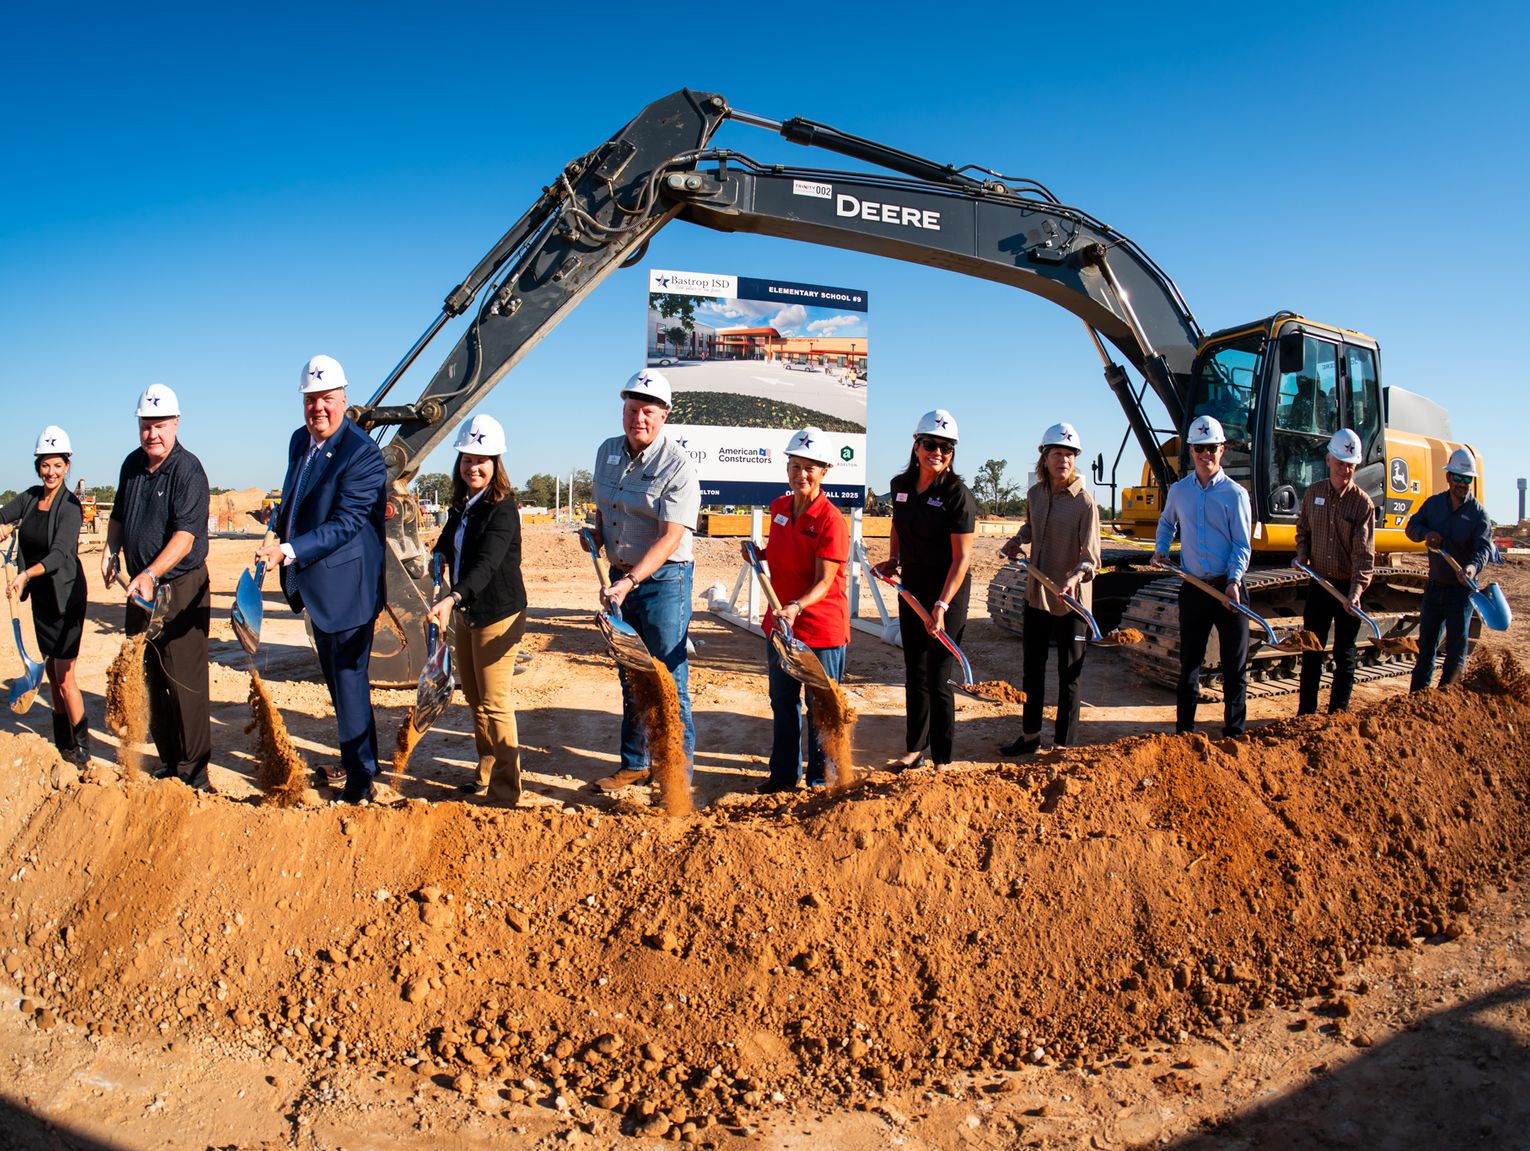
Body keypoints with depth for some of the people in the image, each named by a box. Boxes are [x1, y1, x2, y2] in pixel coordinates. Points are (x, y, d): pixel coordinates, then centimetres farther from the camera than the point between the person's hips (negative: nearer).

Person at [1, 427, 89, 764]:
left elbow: (60, 553, -25)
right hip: (40, 596, 7)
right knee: (50, 672, 14)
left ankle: (81, 745, 7)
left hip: (66, 597, -7)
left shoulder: (70, 506, -16)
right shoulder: (31, 497, 3)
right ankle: (63, 740, 26)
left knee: (64, 678, -6)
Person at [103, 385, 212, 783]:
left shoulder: (189, 471, -14)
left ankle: (193, 769, 5)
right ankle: (168, 759, 25)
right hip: (140, 588, 7)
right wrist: (110, 551, 9)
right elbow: (119, 515, 25)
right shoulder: (132, 464, 9)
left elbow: (186, 534, -23)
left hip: (182, 589, -7)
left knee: (184, 681, -5)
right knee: (152, 678, 13)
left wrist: (152, 575, -34)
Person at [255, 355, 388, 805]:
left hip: (345, 587, -9)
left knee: (349, 683, -4)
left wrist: (289, 551, -33)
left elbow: (345, 523, -25)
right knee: (336, 680, 21)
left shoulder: (362, 453, -18)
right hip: (316, 586, 9)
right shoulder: (300, 440, 9)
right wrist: (279, 522, 12)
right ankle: (354, 760, 37)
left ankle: (360, 782, 7)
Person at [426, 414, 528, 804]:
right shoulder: (462, 504, 7)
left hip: (498, 614, -10)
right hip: (465, 611, 10)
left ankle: (506, 792, 3)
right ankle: (487, 776, 33)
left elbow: (486, 564, -35)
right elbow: (448, 539, 27)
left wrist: (451, 598, -48)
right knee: (474, 696, 18)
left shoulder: (502, 510, -20)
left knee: (494, 703, -6)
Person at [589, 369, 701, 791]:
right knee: (630, 680, 17)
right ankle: (634, 765, 30)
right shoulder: (607, 451, 6)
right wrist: (595, 534, 1)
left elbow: (670, 538, -24)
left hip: (663, 580, -7)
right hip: (621, 575, 7)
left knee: (668, 682, -3)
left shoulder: (677, 466, -16)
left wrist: (631, 581, -34)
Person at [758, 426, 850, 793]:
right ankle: (784, 774, 33)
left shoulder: (831, 520, -17)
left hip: (822, 628, -7)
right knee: (782, 702, 17)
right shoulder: (779, 508, 3)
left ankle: (821, 779, 24)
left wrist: (796, 607, -35)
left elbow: (824, 581, -20)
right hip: (780, 622, 7)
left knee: (820, 707, 7)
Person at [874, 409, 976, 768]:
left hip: (948, 594, -6)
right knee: (914, 674, 16)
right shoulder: (900, 485, 2)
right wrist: (893, 559, 6)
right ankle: (915, 747, 31)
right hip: (911, 590, 6)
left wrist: (941, 606, -24)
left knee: (939, 680, -1)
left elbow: (962, 558, -18)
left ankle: (941, 760, 13)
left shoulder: (958, 495, -16)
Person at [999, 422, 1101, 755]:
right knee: (1032, 669, 18)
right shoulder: (1035, 494, 2)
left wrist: (1076, 576, -38)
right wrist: (1017, 540, 5)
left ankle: (1062, 745, 17)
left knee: (1069, 676, 4)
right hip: (1036, 596, 6)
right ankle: (1030, 734, 35)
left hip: (1072, 602, -6)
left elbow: (1091, 557, -19)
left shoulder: (1084, 502, -15)